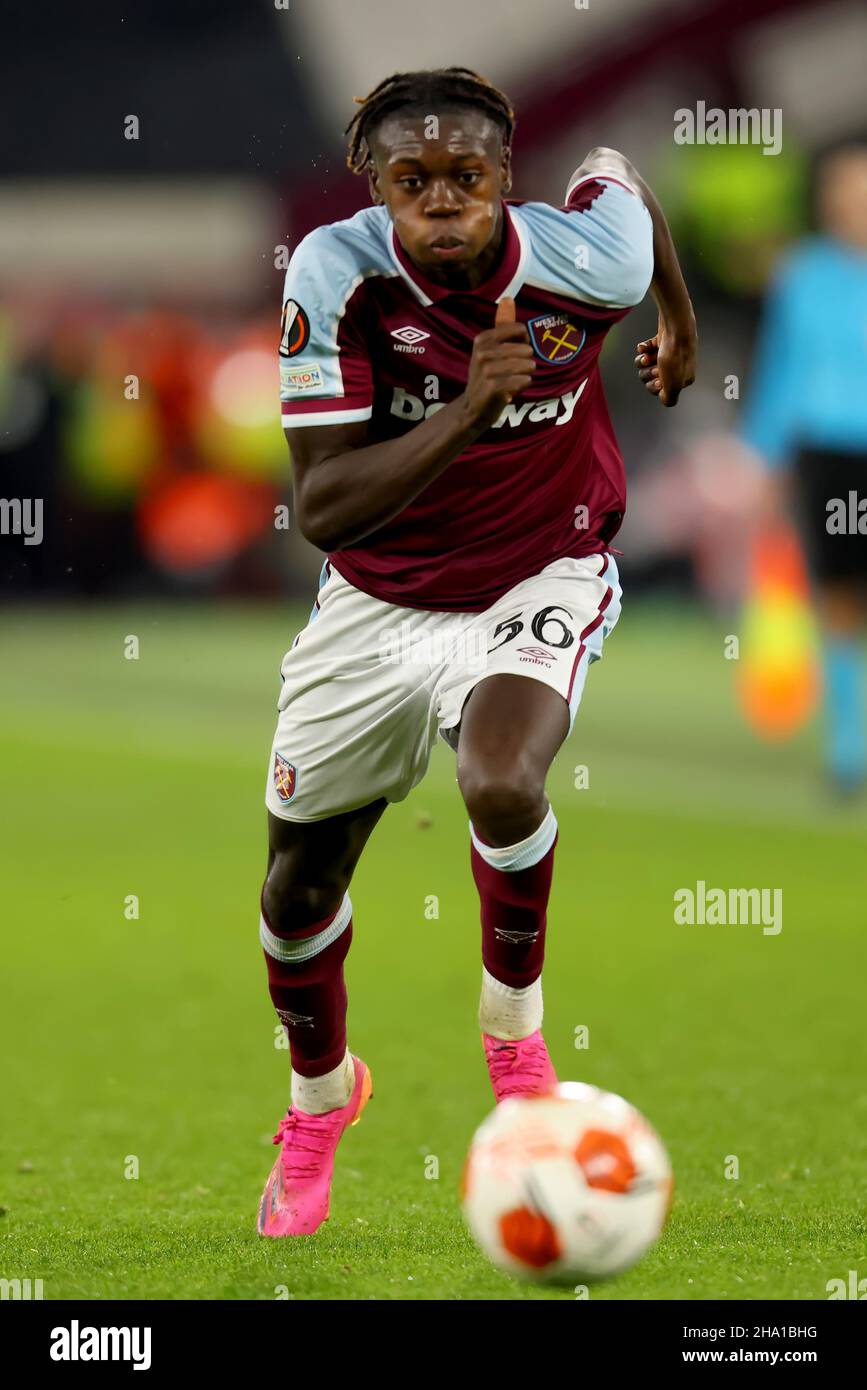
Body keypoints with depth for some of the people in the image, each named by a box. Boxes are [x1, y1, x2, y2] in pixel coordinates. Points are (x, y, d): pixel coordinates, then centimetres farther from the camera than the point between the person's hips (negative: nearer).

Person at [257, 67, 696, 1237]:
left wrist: (681, 321, 20)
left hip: (541, 579, -2)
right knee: (298, 882, 11)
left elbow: (618, 169, 5)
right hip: (377, 600, 2)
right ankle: (322, 1093, 45)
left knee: (503, 788, -33)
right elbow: (322, 507, -28)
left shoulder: (583, 259, -23)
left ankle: (514, 1026, -2)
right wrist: (465, 414, -40)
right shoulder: (337, 274, -24)